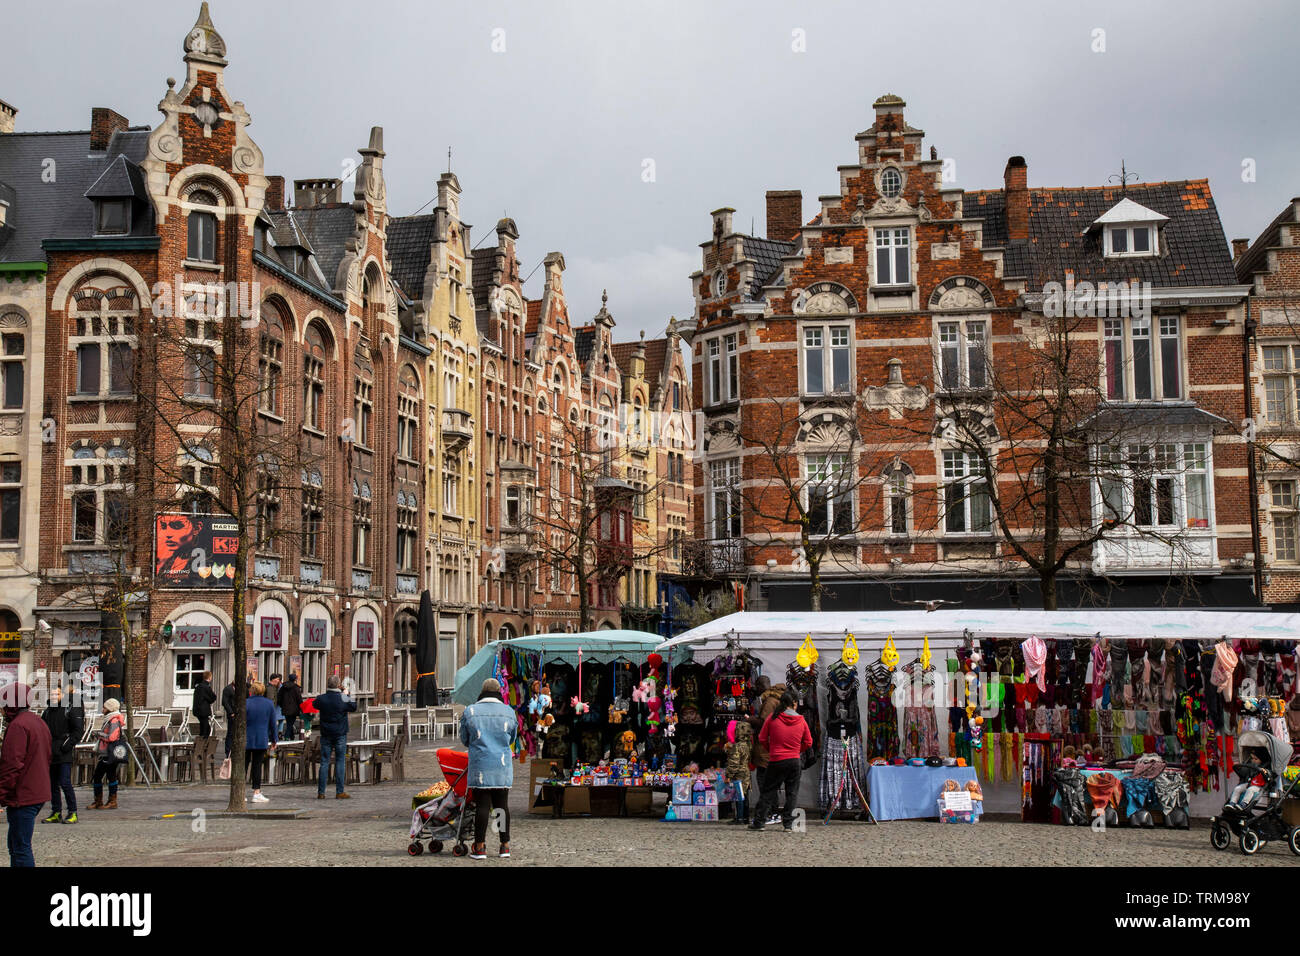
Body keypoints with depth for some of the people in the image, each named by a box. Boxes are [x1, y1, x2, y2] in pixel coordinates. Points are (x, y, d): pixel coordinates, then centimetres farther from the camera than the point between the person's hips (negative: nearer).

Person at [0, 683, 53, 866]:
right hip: (38, 794, 10)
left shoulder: (17, 726, -15)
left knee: (21, 848, -7)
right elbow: (46, 759, 22)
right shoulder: (39, 722, 15)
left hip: (22, 796, -10)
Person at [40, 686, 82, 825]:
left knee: (65, 783, -11)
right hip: (50, 754, 7)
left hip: (65, 754, -7)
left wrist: (68, 744, -16)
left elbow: (78, 730, -8)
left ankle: (72, 813, -4)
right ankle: (56, 813, 15)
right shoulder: (48, 711, 16)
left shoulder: (71, 710, -3)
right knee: (52, 784, 9)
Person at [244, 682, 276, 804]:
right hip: (262, 741, 1)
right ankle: (256, 793, 0)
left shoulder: (245, 703, -6)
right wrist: (273, 740, 15)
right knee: (257, 765, 4)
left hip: (246, 740, -1)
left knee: (243, 765, 6)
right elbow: (272, 724, 6)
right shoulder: (269, 704, 2)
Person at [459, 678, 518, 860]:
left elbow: (464, 739, 10)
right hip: (503, 766, 1)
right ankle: (505, 845, 10)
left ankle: (479, 847, 1)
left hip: (480, 765, -1)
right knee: (502, 805, 8)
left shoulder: (469, 712, -1)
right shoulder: (509, 712, 3)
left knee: (482, 805, 0)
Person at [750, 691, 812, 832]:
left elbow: (762, 739, 0)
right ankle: (787, 823, 6)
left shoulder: (773, 718, -5)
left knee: (768, 792, 6)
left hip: (776, 761, -1)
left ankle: (759, 821, 6)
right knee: (791, 793, 8)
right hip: (794, 761, 1)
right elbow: (808, 742, 7)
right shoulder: (801, 721, 0)